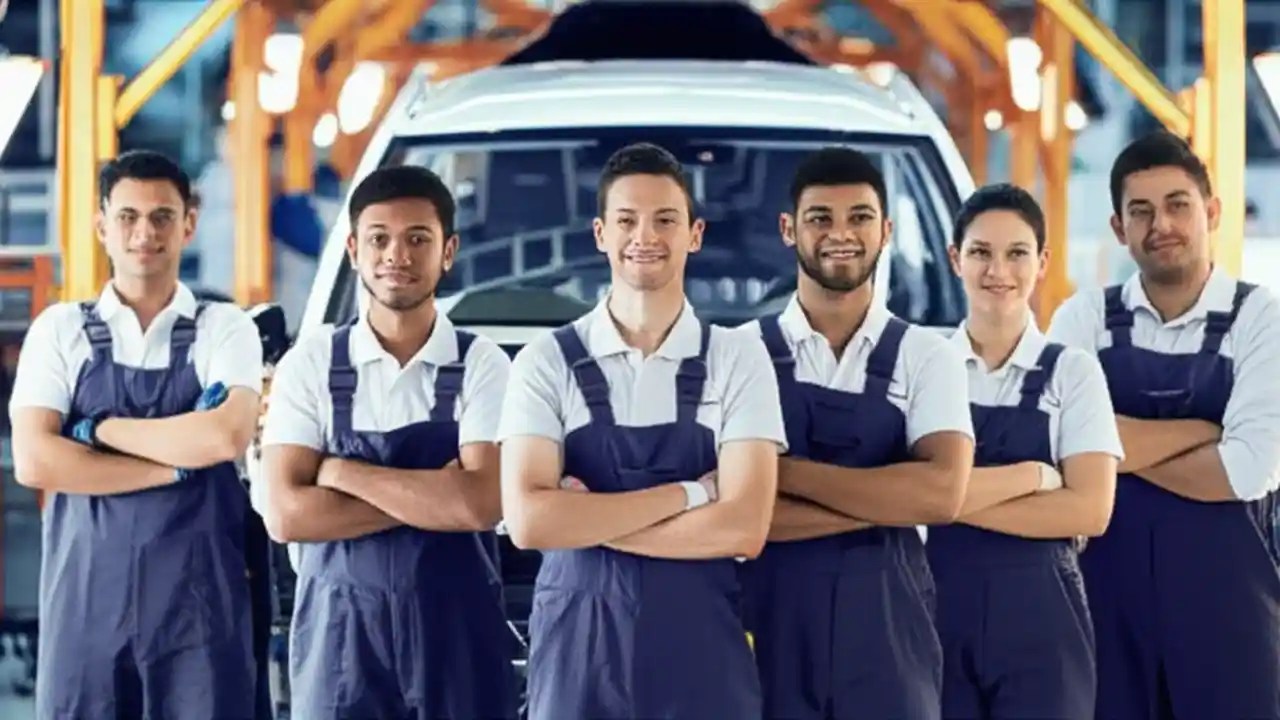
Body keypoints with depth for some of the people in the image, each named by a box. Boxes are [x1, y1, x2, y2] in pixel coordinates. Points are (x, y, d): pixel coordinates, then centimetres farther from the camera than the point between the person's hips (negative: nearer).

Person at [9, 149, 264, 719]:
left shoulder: (225, 330, 4)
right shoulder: (59, 331, 6)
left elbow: (228, 436, -15)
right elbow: (34, 461, -7)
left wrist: (98, 430, -8)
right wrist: (178, 464, -10)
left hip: (198, 601, -1)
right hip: (87, 598, 1)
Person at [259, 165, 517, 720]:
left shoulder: (482, 365, -1)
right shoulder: (310, 364, 1)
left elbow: (481, 503, -16)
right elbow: (286, 514, -9)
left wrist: (344, 473, -12)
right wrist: (433, 494, -12)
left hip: (457, 632, 0)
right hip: (340, 632, 0)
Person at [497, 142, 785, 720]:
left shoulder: (738, 359, 2)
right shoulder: (546, 362, 2)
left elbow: (743, 528, -8)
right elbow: (528, 521, -10)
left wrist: (582, 520, -10)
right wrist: (687, 493, -11)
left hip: (700, 652, 0)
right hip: (576, 650, 0)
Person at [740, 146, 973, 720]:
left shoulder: (926, 356, 5)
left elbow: (941, 493, -12)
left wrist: (783, 471, -13)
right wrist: (887, 502, -13)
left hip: (889, 630, 1)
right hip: (774, 630, 0)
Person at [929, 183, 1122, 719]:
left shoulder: (1072, 371, 3)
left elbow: (1089, 510, -8)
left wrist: (958, 499, -12)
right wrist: (1032, 475, -9)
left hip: (1040, 614, -1)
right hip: (939, 609, 1)